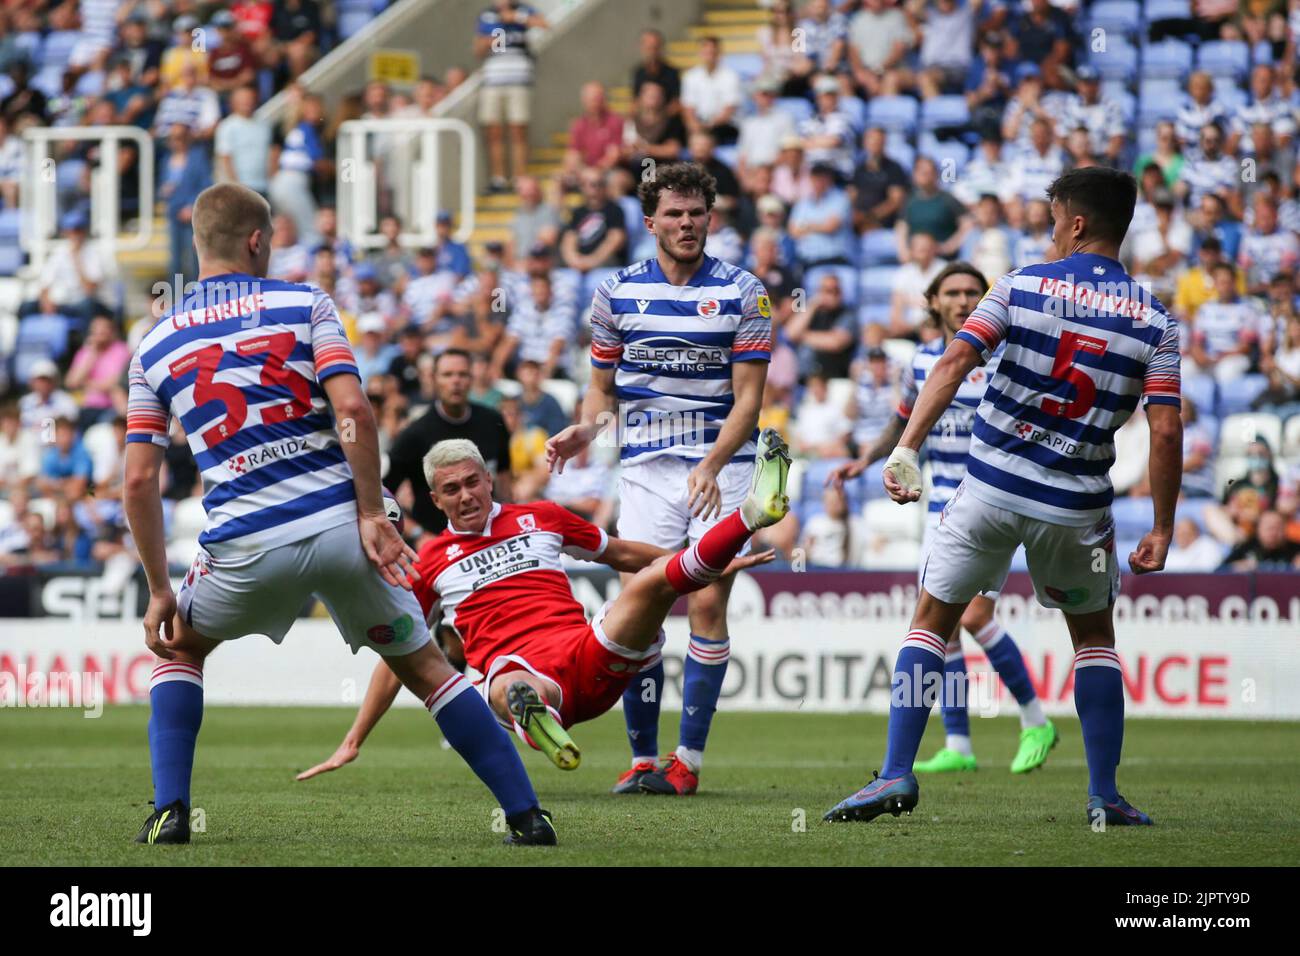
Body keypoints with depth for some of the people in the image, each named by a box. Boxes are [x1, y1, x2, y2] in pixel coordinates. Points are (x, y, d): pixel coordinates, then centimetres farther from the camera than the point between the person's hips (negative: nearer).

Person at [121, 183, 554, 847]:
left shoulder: (155, 345, 11)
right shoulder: (304, 305, 6)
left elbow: (139, 478, 6)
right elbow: (352, 409, -10)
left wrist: (160, 592, 11)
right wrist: (372, 514, -5)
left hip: (246, 544, 0)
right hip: (339, 526, 0)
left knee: (179, 646, 27)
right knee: (423, 667, 15)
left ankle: (169, 812, 11)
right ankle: (526, 814, 9)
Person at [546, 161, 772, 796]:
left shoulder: (742, 293, -2)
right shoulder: (617, 292, 6)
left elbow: (748, 398, -5)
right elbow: (603, 388, 14)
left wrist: (712, 464, -20)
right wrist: (584, 431, -7)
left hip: (723, 464, -2)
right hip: (646, 466, 2)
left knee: (708, 605, -9)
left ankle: (690, 756, -3)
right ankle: (643, 758, 1)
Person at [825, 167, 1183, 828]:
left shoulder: (1023, 286, -2)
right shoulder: (1154, 321, 0)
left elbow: (955, 363, -14)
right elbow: (1166, 432, -7)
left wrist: (906, 448, -18)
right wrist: (1161, 531, 1)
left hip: (991, 489, -1)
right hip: (1075, 507, 1)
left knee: (931, 622, 12)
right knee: (1094, 636, 20)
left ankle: (897, 775, 0)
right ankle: (1105, 797, 13)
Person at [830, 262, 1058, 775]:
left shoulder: (1004, 359, -9)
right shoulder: (923, 361, 7)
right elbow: (903, 424, 21)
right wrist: (864, 461, 7)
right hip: (944, 506, 6)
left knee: (975, 618, -15)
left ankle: (1035, 722, 3)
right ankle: (958, 747, 5)